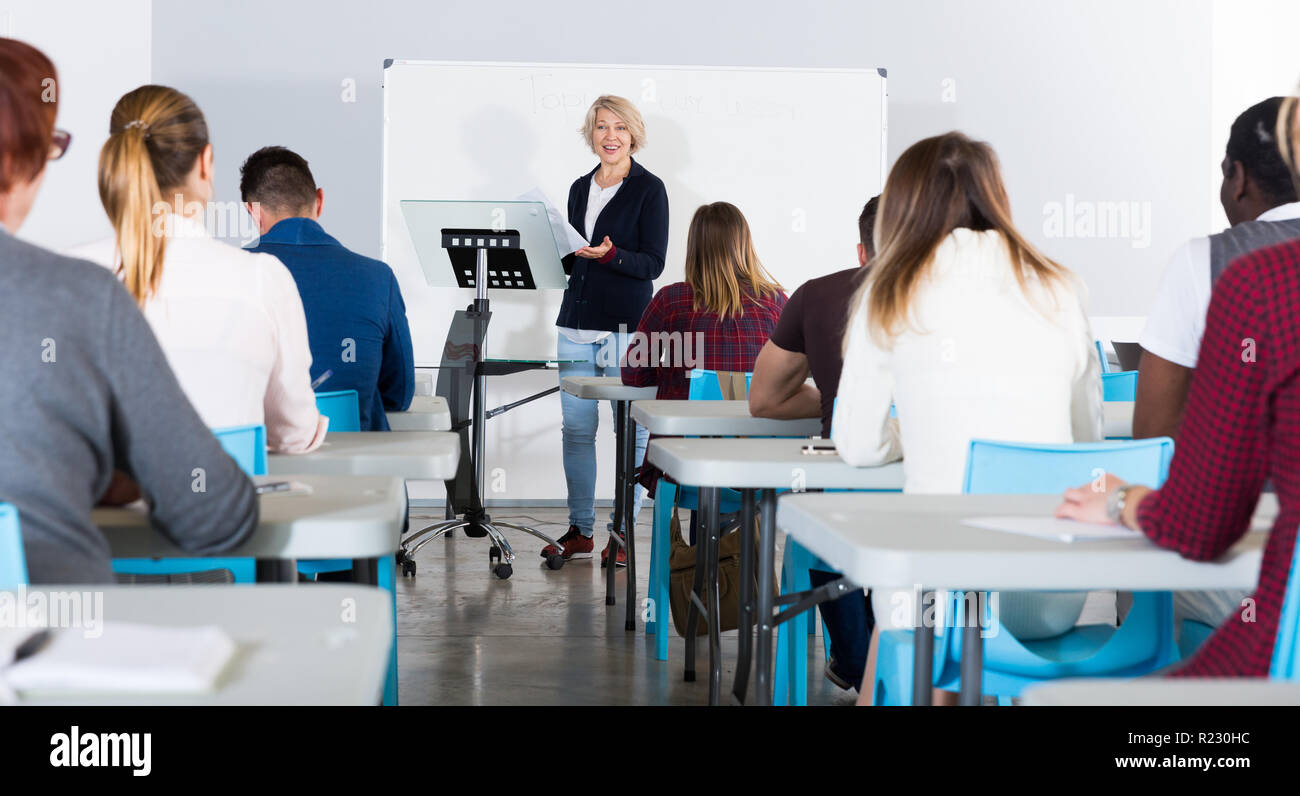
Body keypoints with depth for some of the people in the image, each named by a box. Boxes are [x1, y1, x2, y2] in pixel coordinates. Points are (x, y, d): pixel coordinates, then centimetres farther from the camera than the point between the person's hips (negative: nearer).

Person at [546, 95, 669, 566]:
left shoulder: (649, 189, -2)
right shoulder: (581, 188, 15)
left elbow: (653, 263, -8)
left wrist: (610, 255, -23)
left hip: (628, 327, -5)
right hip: (577, 324, 5)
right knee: (576, 428, 5)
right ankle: (579, 532, 14)